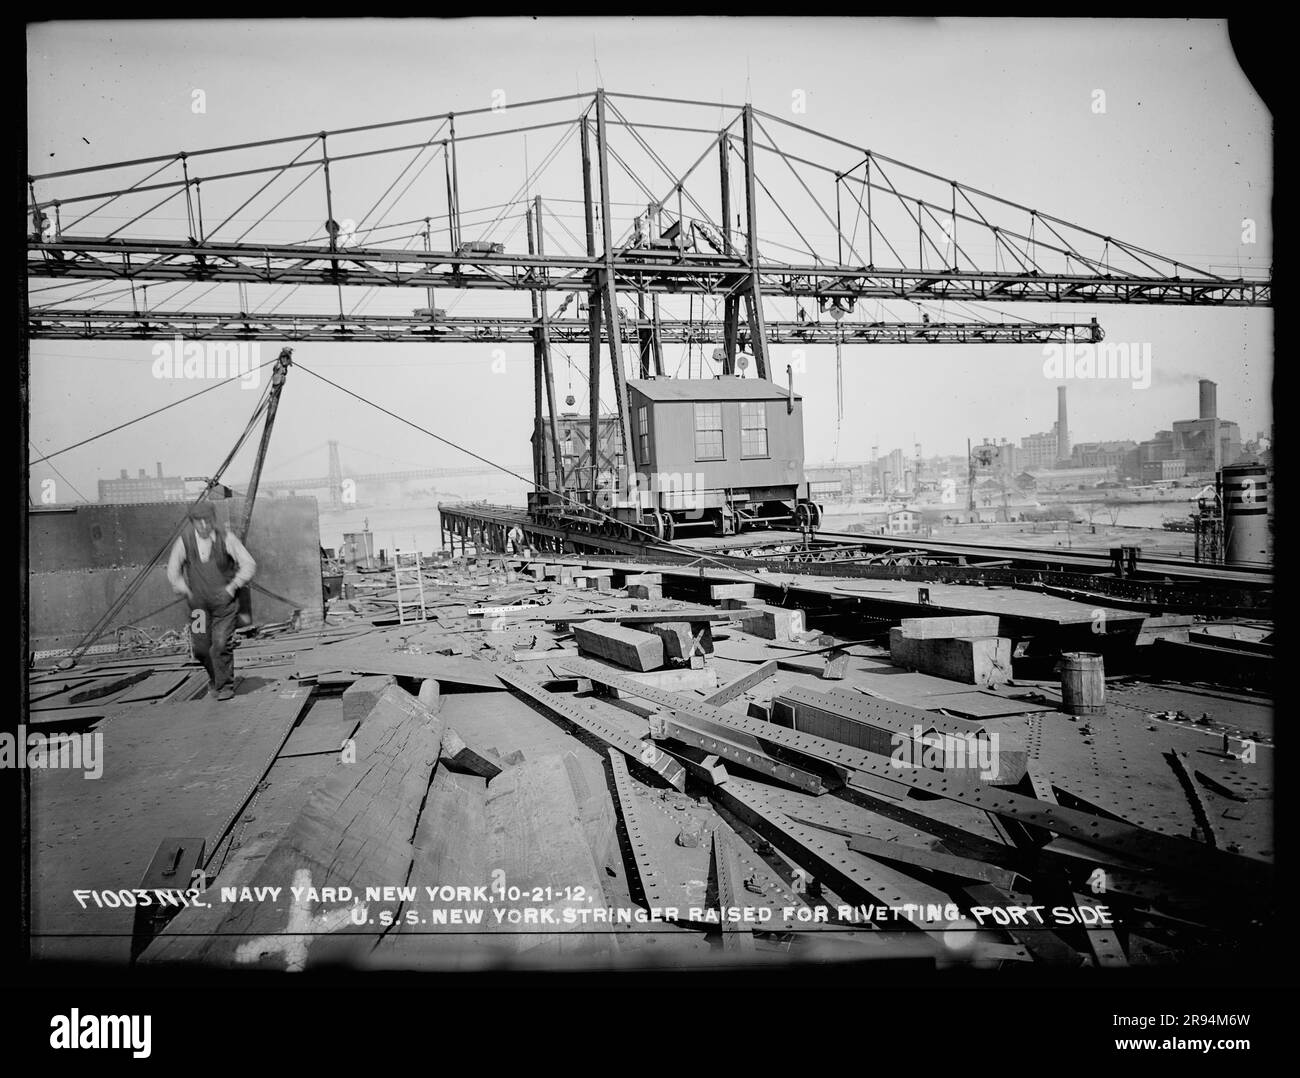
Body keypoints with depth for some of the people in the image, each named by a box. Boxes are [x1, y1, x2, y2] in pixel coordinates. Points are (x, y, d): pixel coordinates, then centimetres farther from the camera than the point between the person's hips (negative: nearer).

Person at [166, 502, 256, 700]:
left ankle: (225, 687, 3)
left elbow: (249, 564, -6)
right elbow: (173, 570, 2)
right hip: (199, 602, 2)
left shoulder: (226, 539, -10)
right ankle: (215, 677, 34)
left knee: (221, 644, -12)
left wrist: (232, 587, -14)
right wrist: (185, 591, -8)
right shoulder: (184, 541, -7)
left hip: (225, 601, -2)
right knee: (201, 648, 6)